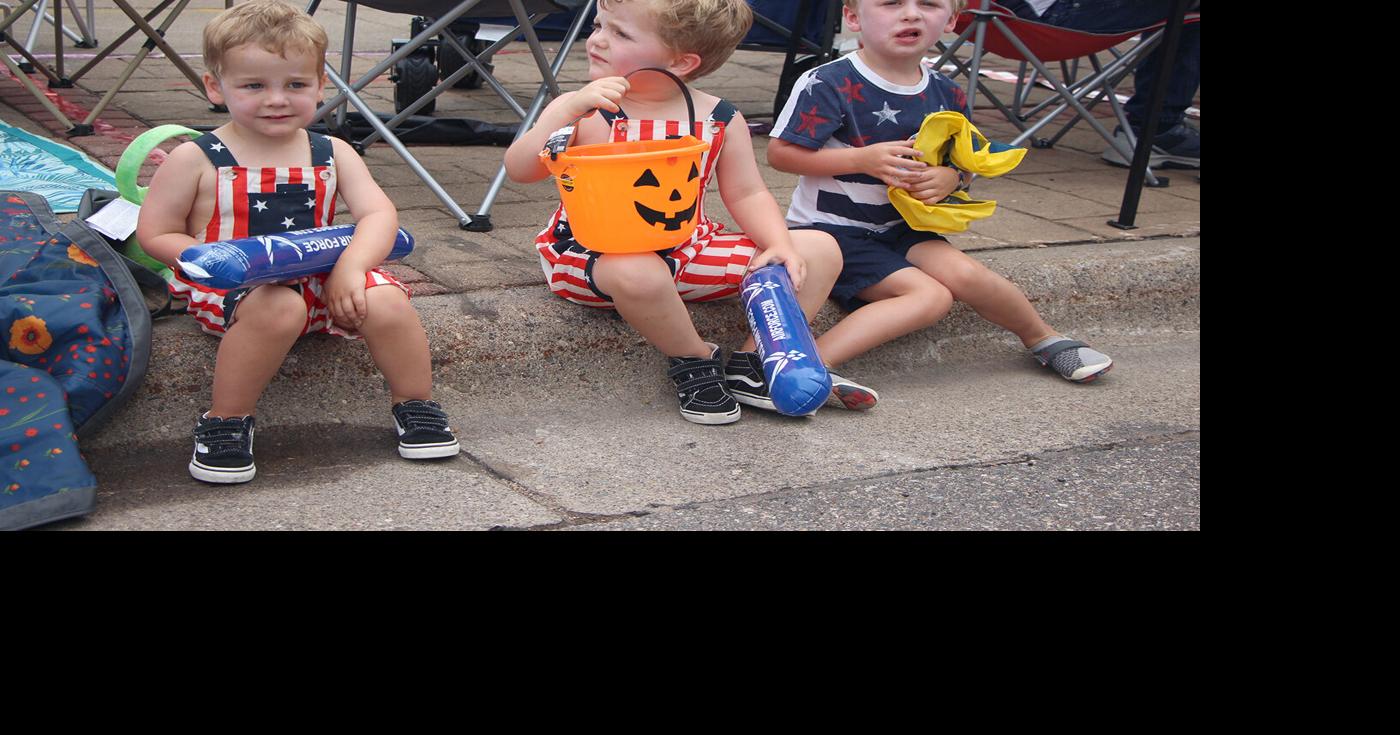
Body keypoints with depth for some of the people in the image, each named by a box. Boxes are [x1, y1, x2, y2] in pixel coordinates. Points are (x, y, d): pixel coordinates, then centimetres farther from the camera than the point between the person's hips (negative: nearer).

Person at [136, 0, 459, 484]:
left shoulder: (332, 154, 5)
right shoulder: (196, 160, -5)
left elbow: (378, 213, -4)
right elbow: (155, 234, -4)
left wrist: (351, 266, -25)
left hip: (321, 281, 4)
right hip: (228, 287, -3)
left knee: (386, 300, -24)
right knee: (276, 307, -38)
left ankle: (415, 404, 0)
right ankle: (225, 421, -19)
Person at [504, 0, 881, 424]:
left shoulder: (720, 120, 2)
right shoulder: (584, 112, -7)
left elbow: (748, 195, 8)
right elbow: (520, 170, -19)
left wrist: (779, 244, -11)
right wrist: (569, 109, -32)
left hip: (686, 250, 4)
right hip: (595, 253, -4)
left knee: (820, 250, -4)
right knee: (638, 273, -43)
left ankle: (752, 365, -7)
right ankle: (694, 362, -14)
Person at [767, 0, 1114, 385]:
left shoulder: (947, 96, 3)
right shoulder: (828, 84, -17)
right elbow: (780, 153, -15)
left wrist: (950, 177, -10)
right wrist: (863, 158, -24)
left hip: (897, 225, 6)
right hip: (833, 228, -6)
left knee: (964, 273, -16)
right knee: (929, 295, -24)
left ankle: (1043, 338, 11)